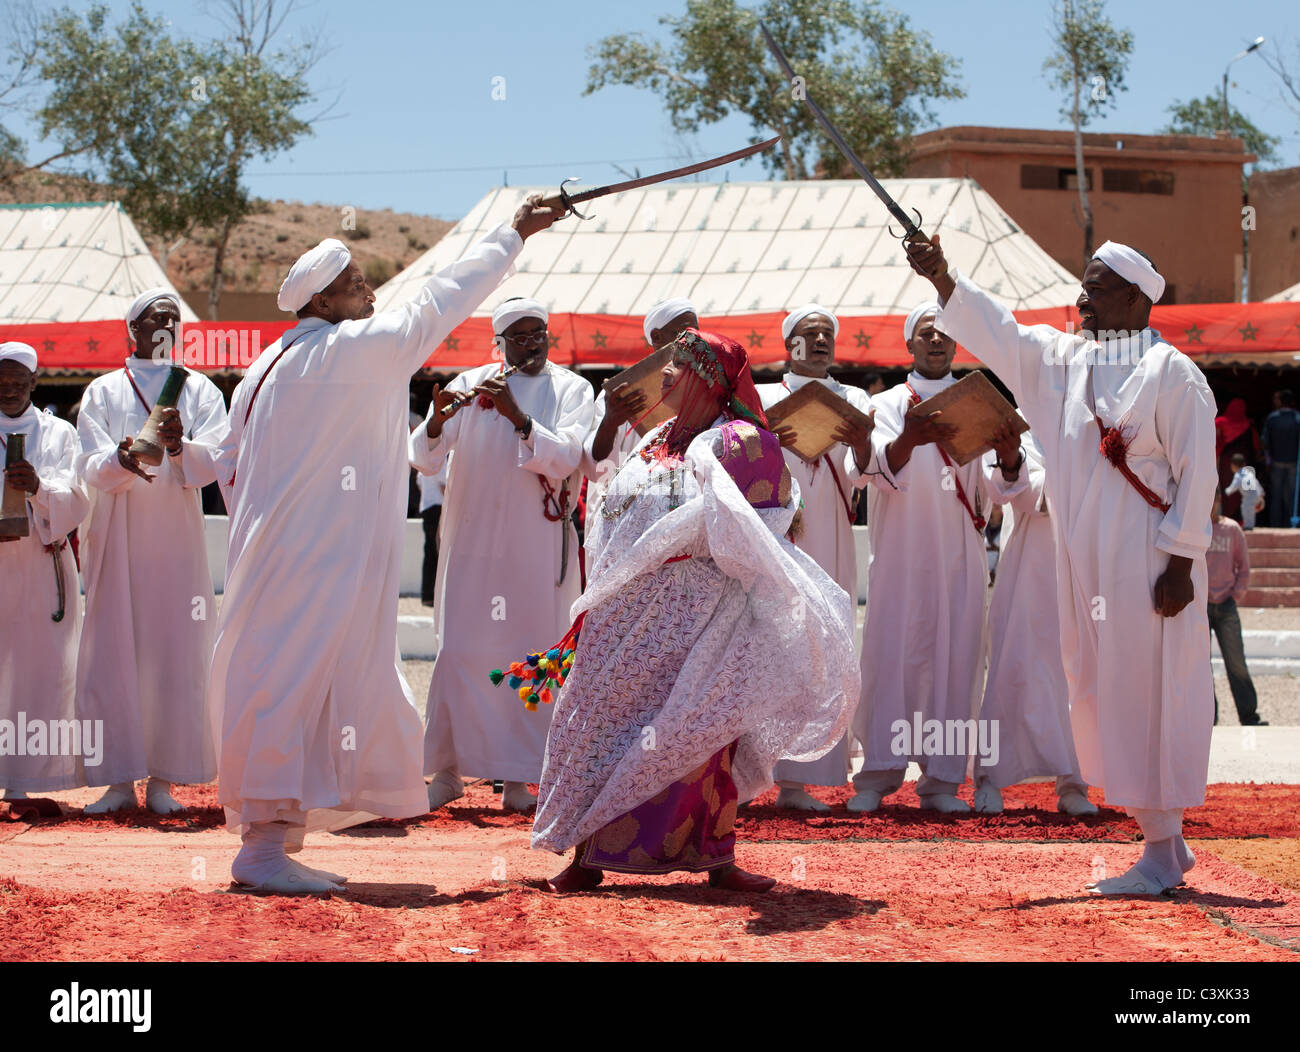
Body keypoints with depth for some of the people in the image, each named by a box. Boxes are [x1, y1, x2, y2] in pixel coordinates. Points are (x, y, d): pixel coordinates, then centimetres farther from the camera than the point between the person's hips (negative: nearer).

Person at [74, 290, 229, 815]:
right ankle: (121, 781, 3)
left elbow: (213, 461, -6)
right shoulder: (103, 392, 8)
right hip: (117, 540, 0)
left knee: (176, 658, -3)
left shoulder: (200, 391, 9)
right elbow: (91, 467, -5)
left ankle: (163, 779, 3)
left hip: (177, 539, 0)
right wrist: (120, 460, -27)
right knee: (112, 657, -4)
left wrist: (180, 447, -27)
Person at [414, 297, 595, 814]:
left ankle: (518, 777, 4)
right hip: (473, 538, 1)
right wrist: (438, 420, -22)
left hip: (537, 542, -1)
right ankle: (447, 770, 6)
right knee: (459, 650, -2)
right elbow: (423, 458, -1)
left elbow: (565, 457, -11)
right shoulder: (469, 385, 6)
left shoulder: (570, 389, 4)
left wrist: (517, 416, -23)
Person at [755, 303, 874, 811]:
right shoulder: (762, 397, 11)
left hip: (828, 534, 2)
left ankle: (796, 779, -4)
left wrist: (862, 443, -23)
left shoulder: (853, 400, 15)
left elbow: (871, 471, 0)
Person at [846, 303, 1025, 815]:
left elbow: (993, 495, 5)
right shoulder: (888, 406, 7)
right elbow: (878, 470, -13)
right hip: (901, 554, -2)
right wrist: (908, 440, -35)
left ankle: (942, 778, 0)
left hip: (960, 556, 2)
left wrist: (1009, 461, -18)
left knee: (955, 658, -2)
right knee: (892, 653, -8)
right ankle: (879, 772, -4)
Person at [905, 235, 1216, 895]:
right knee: (1101, 698, 9)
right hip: (1084, 563, 7)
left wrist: (1181, 561, -14)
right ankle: (1164, 840, 19)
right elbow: (996, 331, 7)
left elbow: (1196, 474, -10)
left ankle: (1161, 856, 0)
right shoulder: (1061, 360, 12)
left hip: (1144, 565, -7)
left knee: (1145, 698, -6)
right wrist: (940, 276, -7)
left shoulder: (1170, 374, -8)